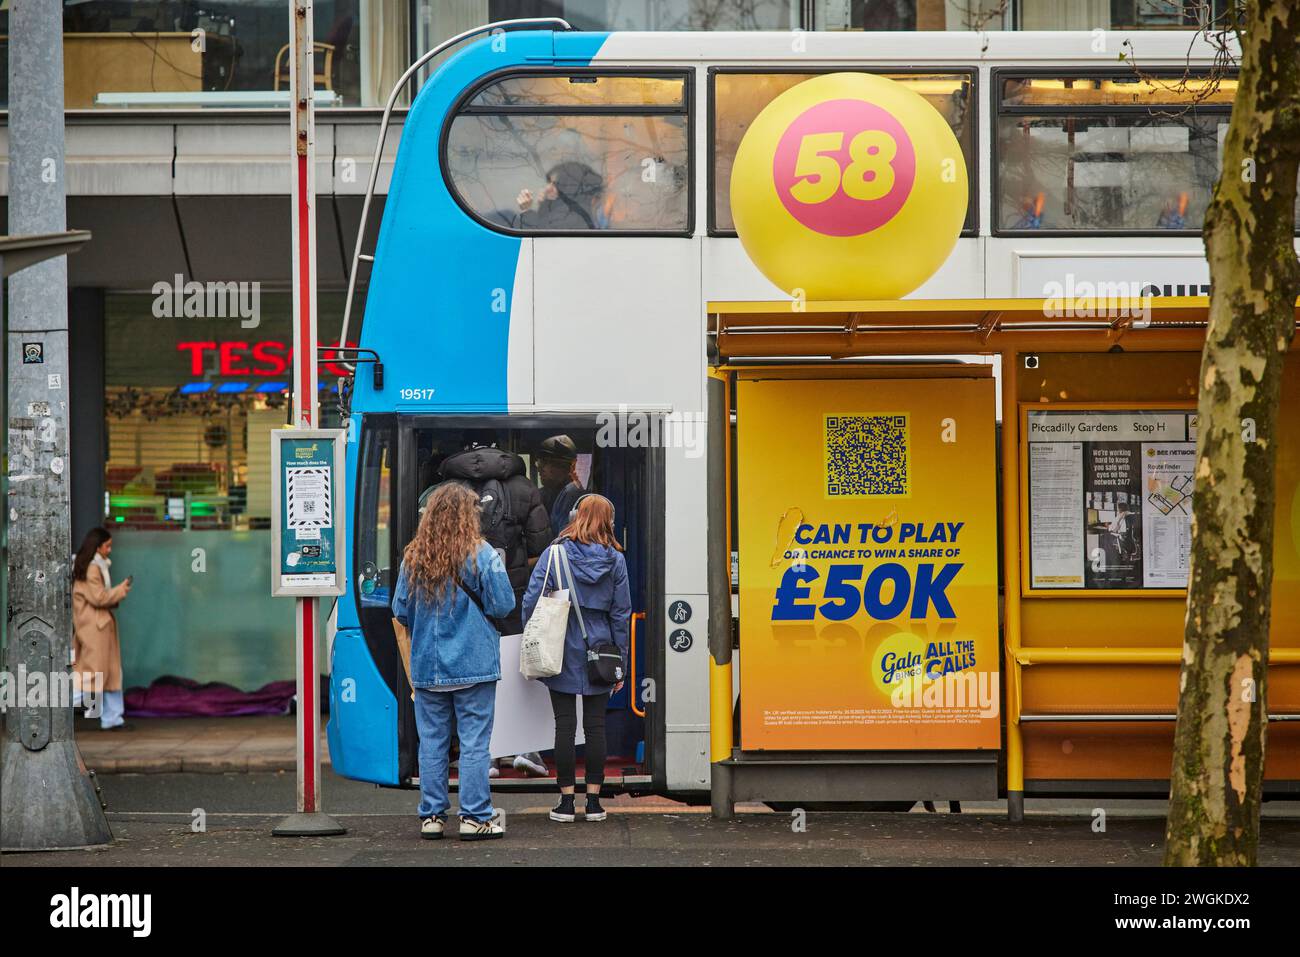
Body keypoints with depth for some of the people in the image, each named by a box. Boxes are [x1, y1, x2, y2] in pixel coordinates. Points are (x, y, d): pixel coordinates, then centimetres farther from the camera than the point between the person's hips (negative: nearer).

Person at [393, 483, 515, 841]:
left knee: (432, 741, 9)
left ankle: (431, 816, 11)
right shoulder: (480, 555, -9)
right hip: (473, 663, -3)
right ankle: (475, 817, 1)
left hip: (426, 665, 3)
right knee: (474, 742, 1)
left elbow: (400, 610, 6)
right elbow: (502, 605, -7)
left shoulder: (413, 557, 1)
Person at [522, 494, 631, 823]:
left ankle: (566, 800, 4)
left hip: (562, 653, -2)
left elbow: (531, 602, -9)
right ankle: (594, 800, 9)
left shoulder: (554, 554, -7)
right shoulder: (615, 560, 0)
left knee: (565, 725, 2)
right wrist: (620, 664, 10)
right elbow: (621, 613, 4)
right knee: (595, 725, 7)